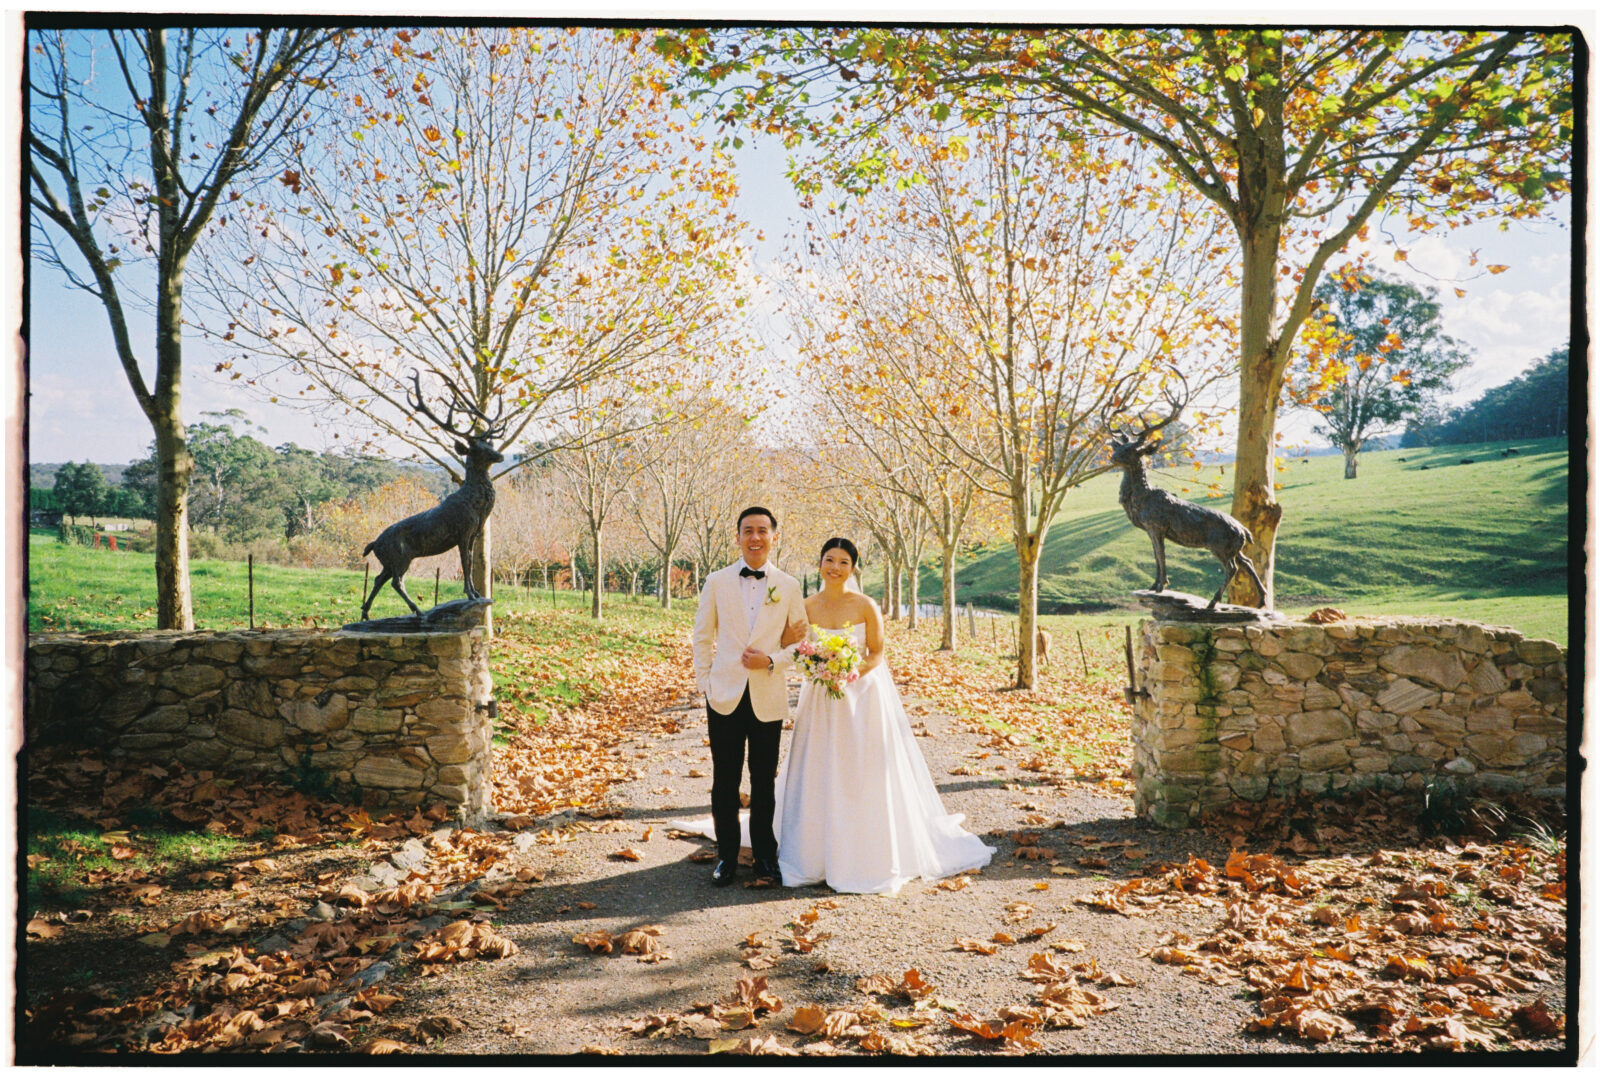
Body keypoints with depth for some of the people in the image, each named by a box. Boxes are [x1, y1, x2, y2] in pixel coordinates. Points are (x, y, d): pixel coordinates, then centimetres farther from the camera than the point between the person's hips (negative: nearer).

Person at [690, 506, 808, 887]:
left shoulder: (789, 587, 2)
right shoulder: (717, 582, 3)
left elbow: (801, 641, 6)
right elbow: (702, 638, 8)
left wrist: (772, 661, -11)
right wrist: (705, 686, 3)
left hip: (768, 698, 0)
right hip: (725, 697, 0)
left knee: (764, 782, 10)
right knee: (725, 782, 7)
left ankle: (765, 856, 25)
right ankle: (727, 856, 22)